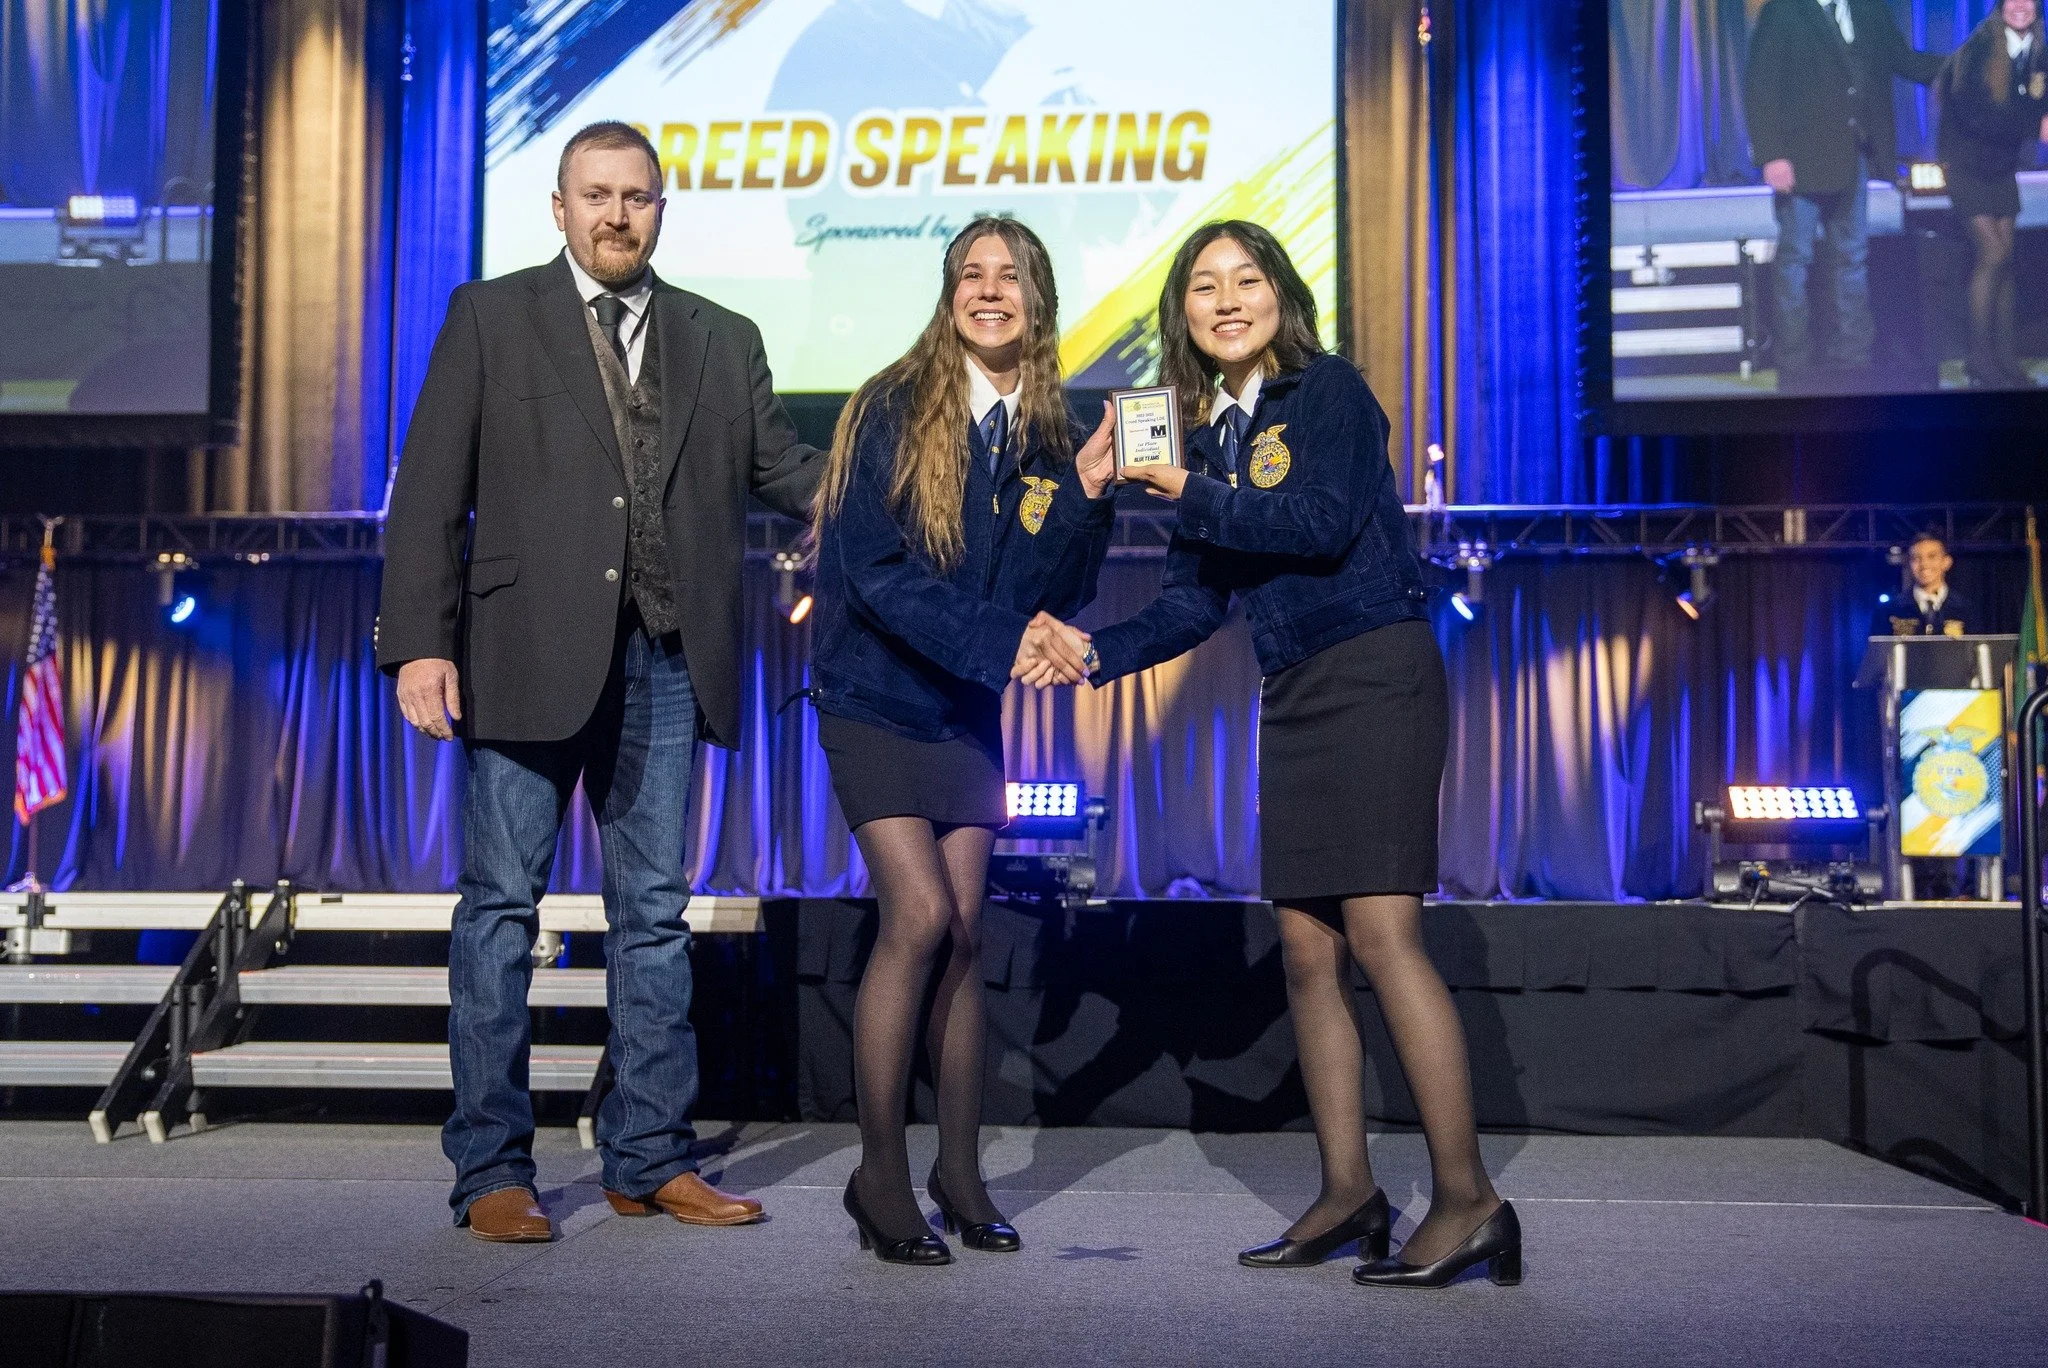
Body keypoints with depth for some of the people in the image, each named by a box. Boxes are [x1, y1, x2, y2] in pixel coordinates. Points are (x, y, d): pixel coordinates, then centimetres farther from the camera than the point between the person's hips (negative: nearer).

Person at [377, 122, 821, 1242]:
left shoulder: (721, 342, 16)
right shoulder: (491, 318, 7)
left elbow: (787, 470, 11)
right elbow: (431, 489, 1)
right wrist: (420, 641, -9)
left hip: (665, 662, 3)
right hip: (530, 654, -3)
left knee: (655, 911, 7)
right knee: (501, 906, 1)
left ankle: (649, 1159, 16)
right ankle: (491, 1169, 9)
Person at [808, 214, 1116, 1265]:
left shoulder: (1046, 438, 5)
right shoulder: (895, 410, -9)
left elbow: (1057, 594, 1)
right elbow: (873, 566, -17)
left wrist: (1085, 494, -14)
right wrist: (1001, 643, -24)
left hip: (967, 709, 5)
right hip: (875, 698, -4)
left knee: (963, 931, 3)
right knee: (921, 917, -14)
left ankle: (959, 1170, 14)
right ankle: (880, 1175, -2)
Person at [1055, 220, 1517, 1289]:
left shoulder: (1328, 389, -3)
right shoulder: (1206, 431, 16)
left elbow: (1326, 521, -18)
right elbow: (1195, 599, 14)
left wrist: (1195, 496, -13)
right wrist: (1103, 650, 0)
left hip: (1374, 673, -8)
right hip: (1293, 698, 8)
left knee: (1381, 933, -15)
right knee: (1307, 950, 6)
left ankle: (1467, 1200, -10)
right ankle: (1348, 1192, 14)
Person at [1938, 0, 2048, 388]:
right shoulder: (1978, 50, -16)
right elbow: (1975, 114, -26)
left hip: (2001, 167, 6)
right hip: (1965, 163, -6)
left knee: (2006, 259, 3)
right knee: (1994, 255, -12)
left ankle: (2005, 356, 8)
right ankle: (1979, 358, -3)